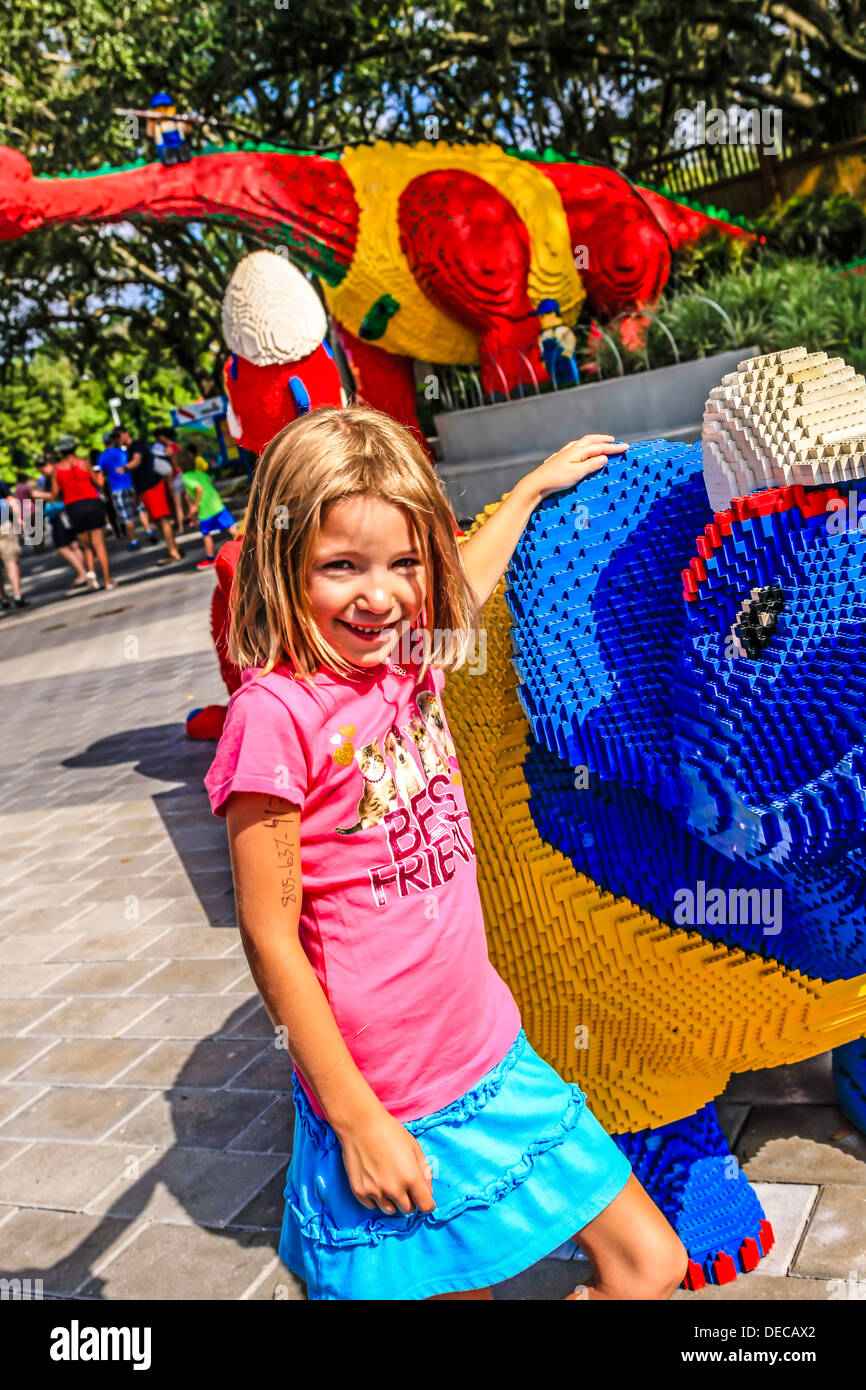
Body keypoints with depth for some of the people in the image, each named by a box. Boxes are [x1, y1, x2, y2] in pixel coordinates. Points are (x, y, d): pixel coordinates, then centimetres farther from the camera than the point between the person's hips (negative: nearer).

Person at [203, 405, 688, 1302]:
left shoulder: (409, 659, -1)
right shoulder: (275, 711, -21)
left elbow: (465, 585, 24)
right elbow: (268, 935, -17)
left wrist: (534, 486, 36)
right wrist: (356, 1119, -14)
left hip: (488, 1055, 7)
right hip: (388, 1106, -7)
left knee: (651, 1265, 13)